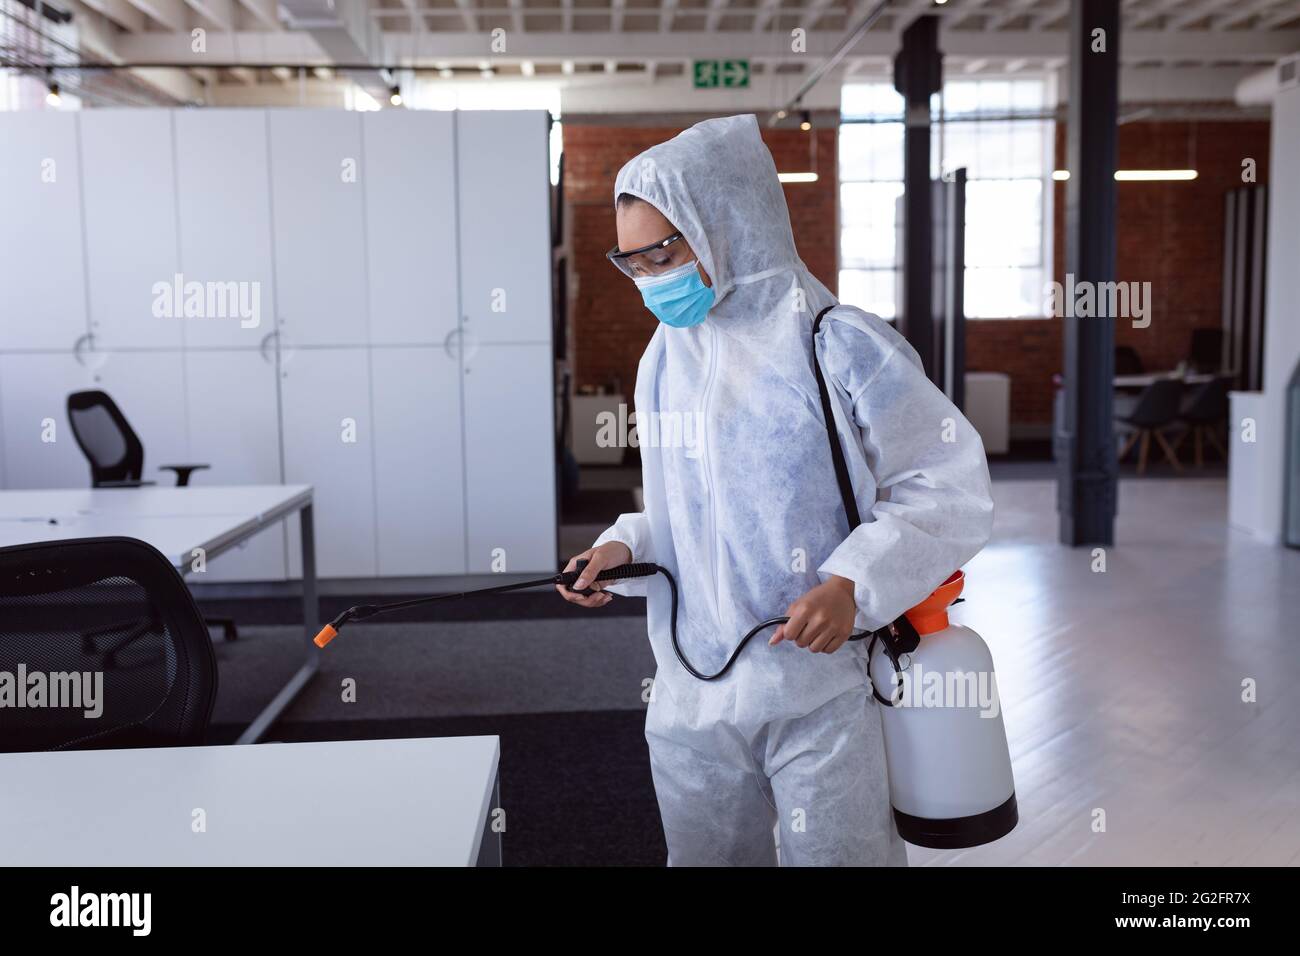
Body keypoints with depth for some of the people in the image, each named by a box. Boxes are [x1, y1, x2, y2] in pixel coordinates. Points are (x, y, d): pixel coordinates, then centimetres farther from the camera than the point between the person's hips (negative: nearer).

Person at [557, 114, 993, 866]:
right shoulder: (665, 359, 7)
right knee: (704, 854, 20)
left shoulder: (838, 347, -14)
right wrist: (628, 545, -1)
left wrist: (856, 583, -22)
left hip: (822, 692, -6)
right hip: (692, 693, 6)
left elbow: (951, 489, -11)